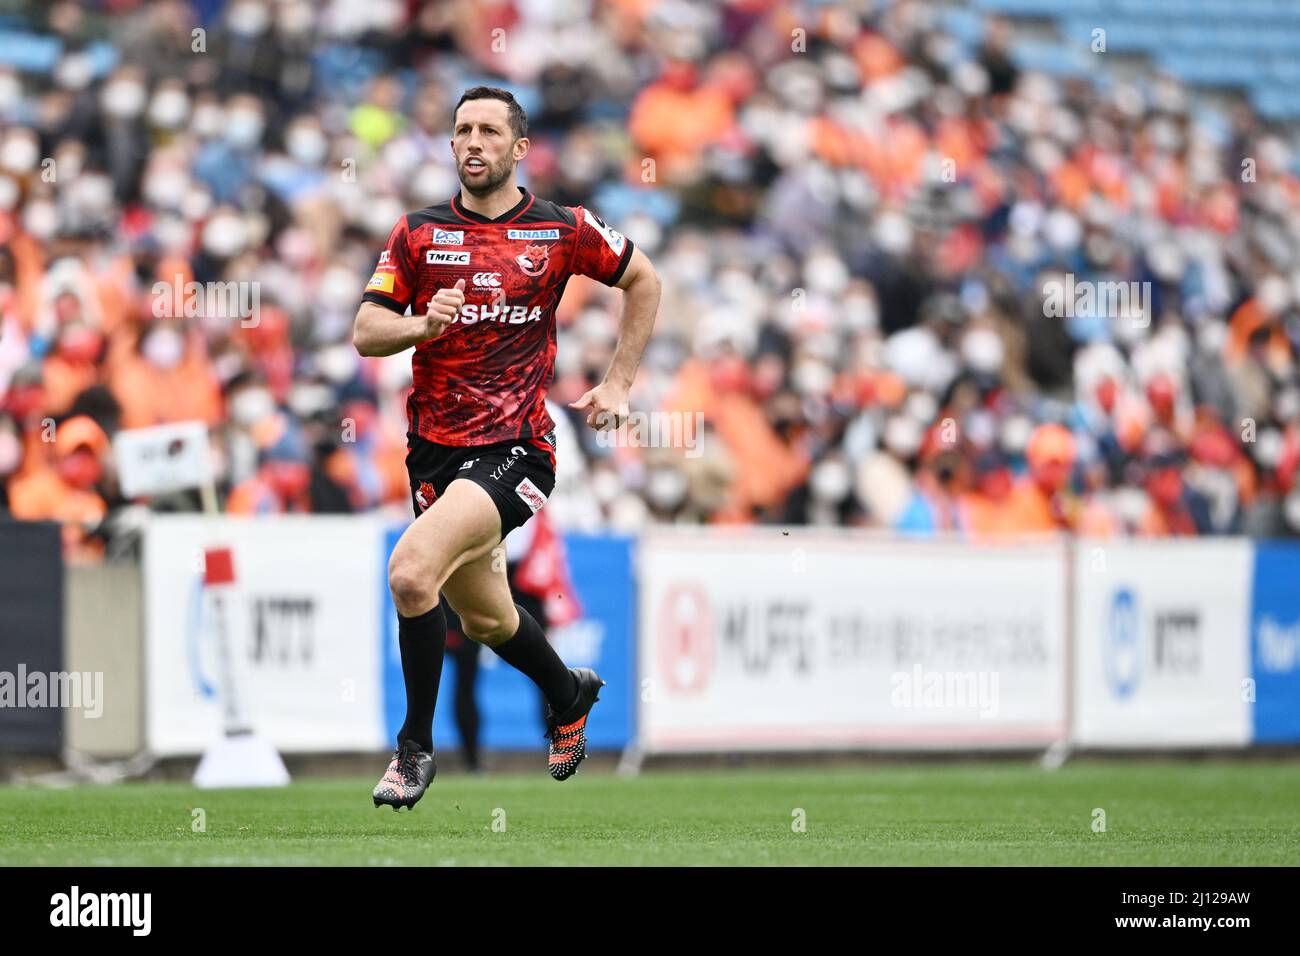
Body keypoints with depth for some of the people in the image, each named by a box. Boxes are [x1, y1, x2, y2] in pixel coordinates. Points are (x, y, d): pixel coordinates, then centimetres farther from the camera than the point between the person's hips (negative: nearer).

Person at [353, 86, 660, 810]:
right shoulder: (419, 234, 4)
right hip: (435, 447, 5)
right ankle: (570, 695, 49)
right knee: (486, 619, 16)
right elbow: (365, 333, 2)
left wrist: (620, 384, 10)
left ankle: (417, 748, -9)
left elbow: (643, 281, 14)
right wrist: (422, 324, -19)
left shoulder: (563, 230, -2)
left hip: (516, 446, -4)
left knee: (412, 572, -26)